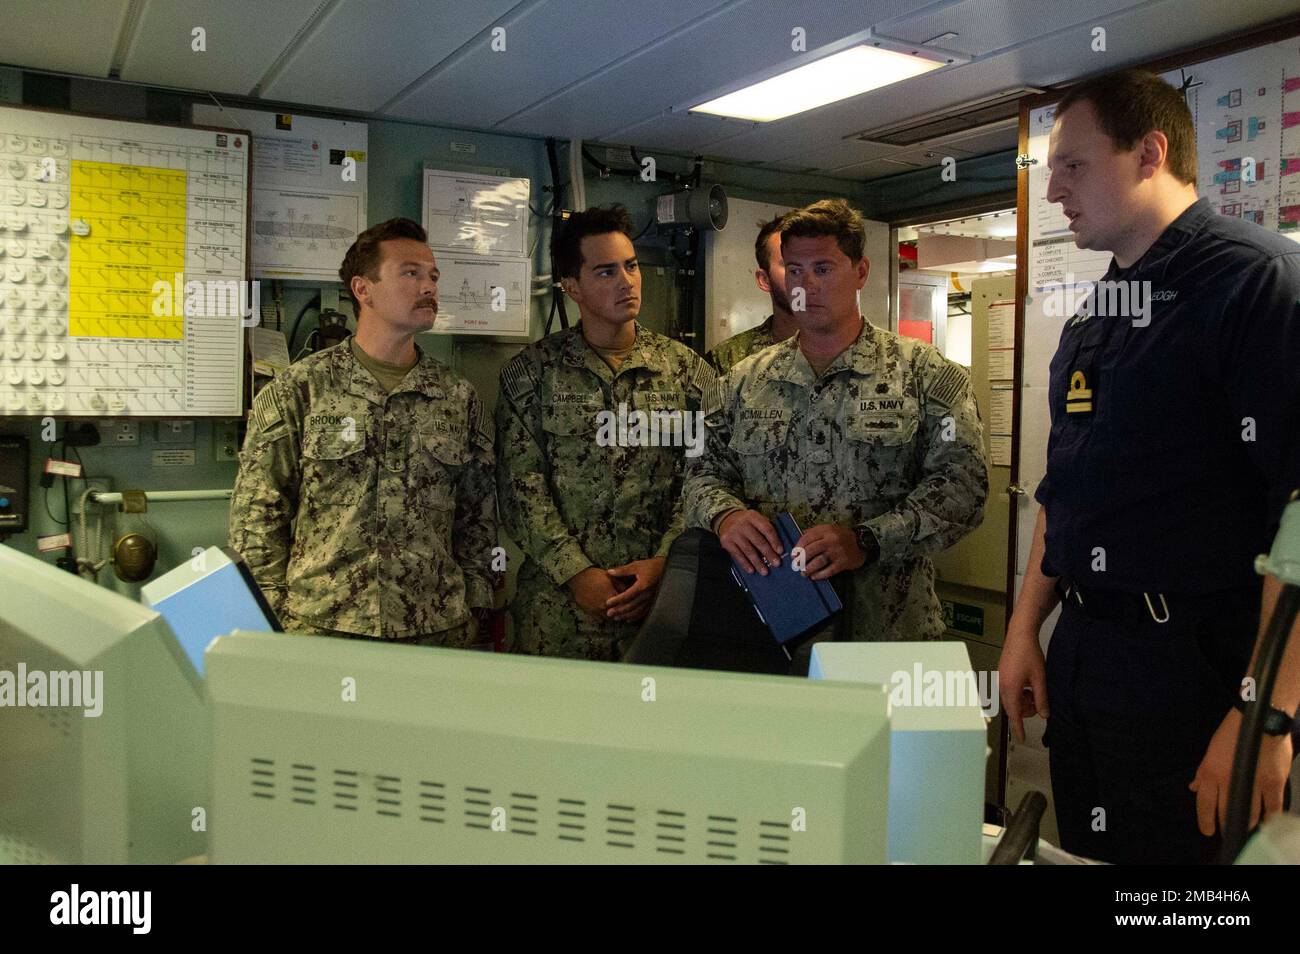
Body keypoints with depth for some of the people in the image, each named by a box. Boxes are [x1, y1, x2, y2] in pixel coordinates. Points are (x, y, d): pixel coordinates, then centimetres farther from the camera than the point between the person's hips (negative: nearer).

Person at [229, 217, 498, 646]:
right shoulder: (298, 389, -1)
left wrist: (472, 607, 6)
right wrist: (273, 617, -4)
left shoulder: (459, 398, 7)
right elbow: (257, 512, 0)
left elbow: (477, 515, 11)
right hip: (317, 627, -2)